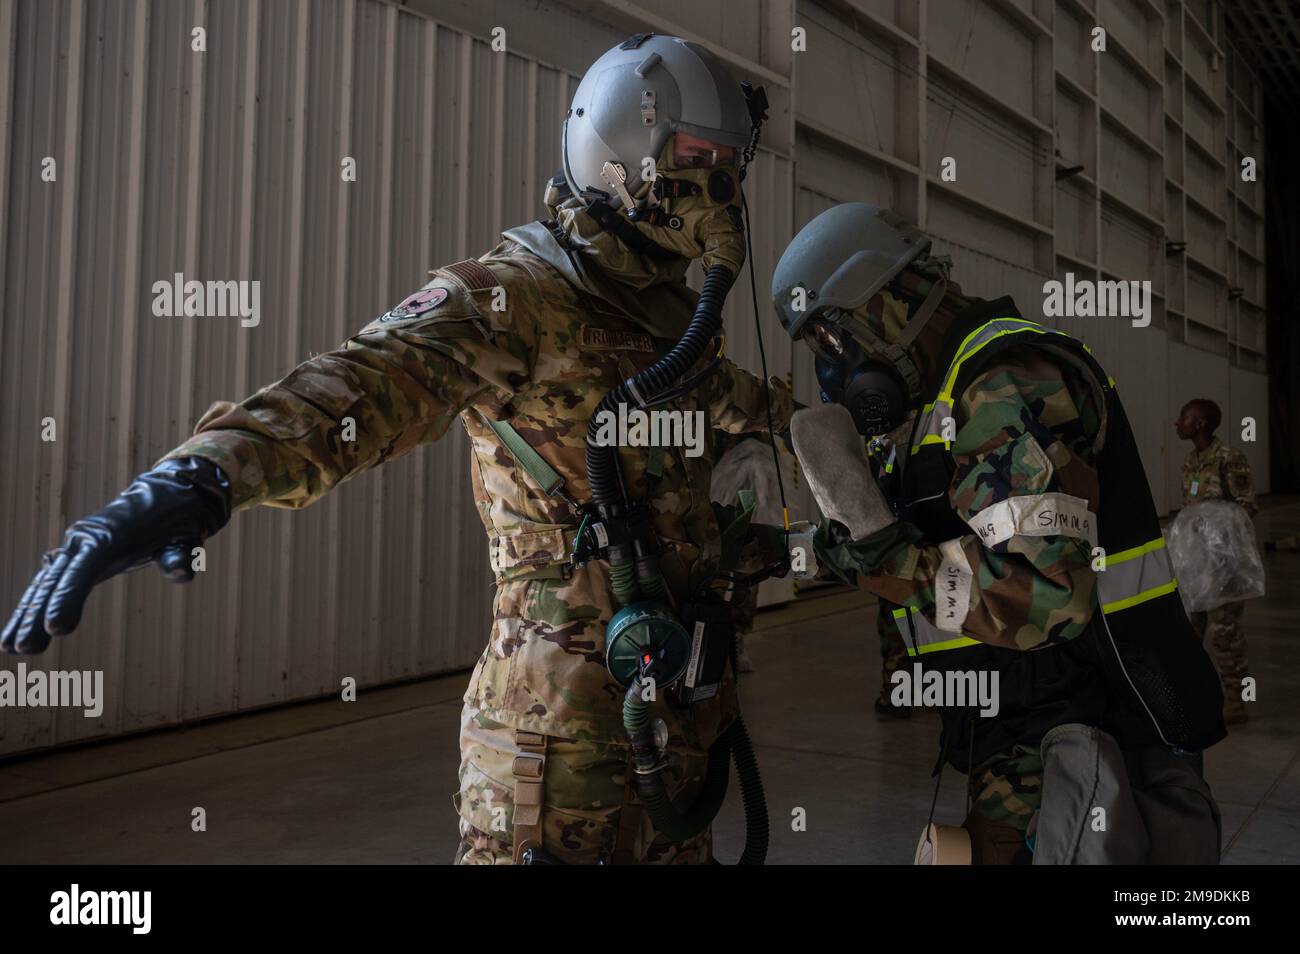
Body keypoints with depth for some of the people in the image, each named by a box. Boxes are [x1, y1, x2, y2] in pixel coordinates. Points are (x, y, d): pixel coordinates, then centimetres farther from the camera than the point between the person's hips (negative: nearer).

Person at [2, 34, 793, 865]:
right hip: (570, 695, -8)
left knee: (677, 848, 21)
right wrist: (201, 475, -52)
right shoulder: (516, 295, -16)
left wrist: (779, 407, 50)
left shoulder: (669, 305, 9)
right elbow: (372, 383, -35)